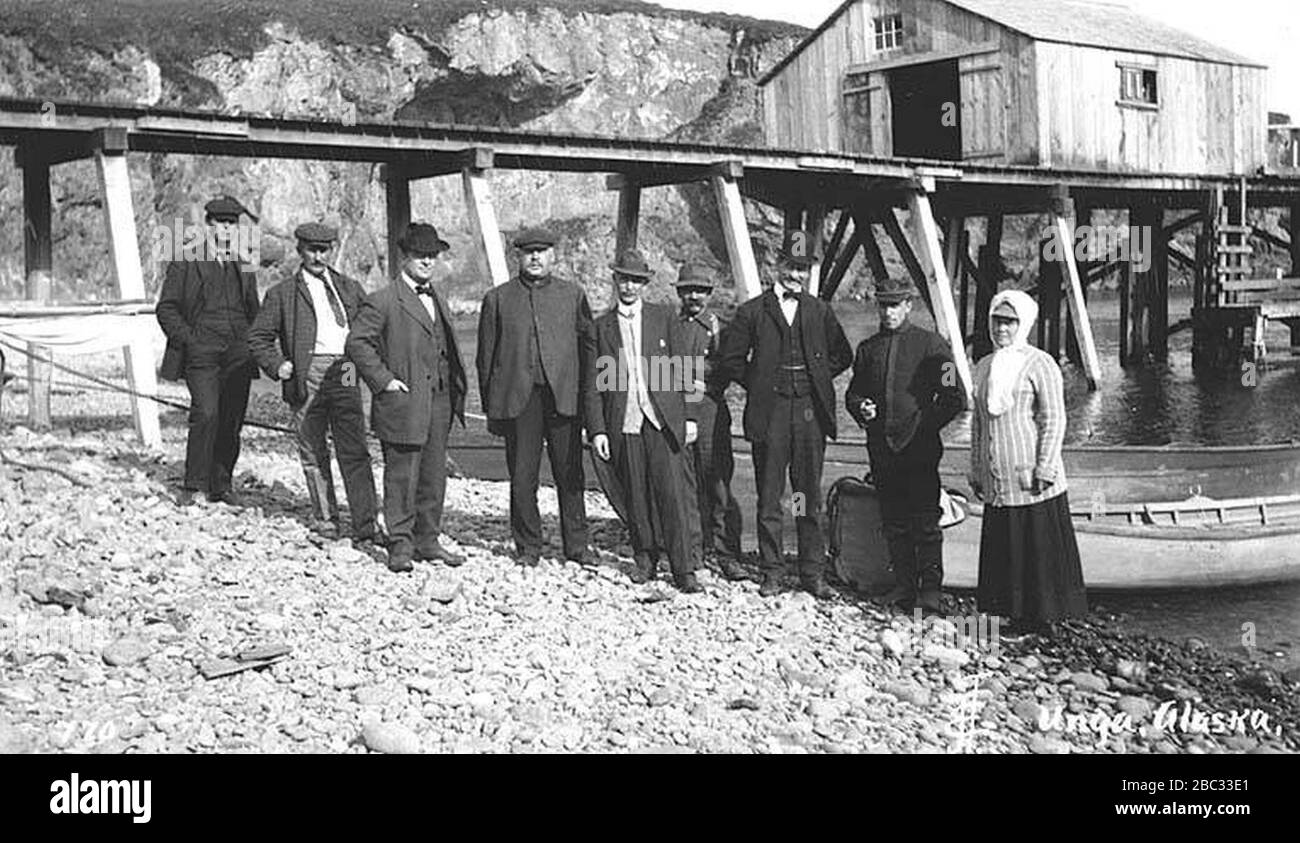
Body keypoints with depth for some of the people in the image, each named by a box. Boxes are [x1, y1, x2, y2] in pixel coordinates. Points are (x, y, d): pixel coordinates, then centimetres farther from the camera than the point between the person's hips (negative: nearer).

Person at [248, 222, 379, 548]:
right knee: (313, 453, 6)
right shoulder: (282, 294, 10)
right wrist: (277, 364, -4)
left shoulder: (350, 289, 18)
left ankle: (366, 525, -6)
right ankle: (325, 518, 19)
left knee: (355, 452, -5)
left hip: (346, 376, 1)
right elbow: (258, 337, 11)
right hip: (308, 375, -1)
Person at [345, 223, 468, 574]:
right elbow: (357, 342, -11)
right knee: (401, 476, -2)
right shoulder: (383, 301, -6)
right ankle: (401, 545, 6)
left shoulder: (438, 301, 19)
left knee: (434, 476, 10)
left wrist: (455, 389, 15)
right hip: (404, 404, -7)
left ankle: (427, 541, 19)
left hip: (439, 403, 7)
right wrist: (383, 380, -15)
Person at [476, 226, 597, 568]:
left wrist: (588, 394, 4)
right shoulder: (497, 299, 9)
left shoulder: (573, 295, 12)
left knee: (570, 475, 3)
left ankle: (576, 545, 14)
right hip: (518, 398, 0)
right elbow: (486, 357, 9)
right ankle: (528, 546, 14)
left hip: (564, 396, 1)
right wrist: (491, 409, 4)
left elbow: (589, 345, 12)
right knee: (522, 478, 2)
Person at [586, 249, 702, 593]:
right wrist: (597, 430, 0)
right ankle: (645, 558, 23)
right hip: (623, 423, 1)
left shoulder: (664, 317, 8)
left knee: (671, 494, -5)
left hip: (664, 421, -1)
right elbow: (595, 384, 8)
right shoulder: (602, 326, 9)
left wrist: (689, 416, 2)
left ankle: (683, 569, -1)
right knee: (635, 497, 6)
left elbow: (682, 369, 8)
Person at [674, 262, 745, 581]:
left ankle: (727, 553, 0)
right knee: (684, 483, 1)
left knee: (718, 481, -4)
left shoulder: (718, 326, 9)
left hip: (710, 409, -1)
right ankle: (693, 551, 9)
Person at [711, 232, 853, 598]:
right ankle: (771, 571, 12)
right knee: (769, 499, 3)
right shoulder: (753, 312, 3)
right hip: (770, 414, -2)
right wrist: (758, 385, 1)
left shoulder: (820, 312, 11)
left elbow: (842, 355, 21)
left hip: (810, 413, 2)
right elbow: (730, 360, 5)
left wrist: (817, 378, 11)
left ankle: (812, 573, 12)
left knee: (810, 496, 5)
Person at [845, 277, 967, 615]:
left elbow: (955, 397, 1)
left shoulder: (930, 344, 0)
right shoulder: (867, 348, 13)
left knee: (925, 521, -6)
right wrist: (861, 409, -2)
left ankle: (931, 590, -2)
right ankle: (903, 586, 15)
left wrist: (927, 425, -4)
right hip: (881, 448, 4)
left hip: (920, 448, -4)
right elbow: (853, 392, 20)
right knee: (893, 521, 8)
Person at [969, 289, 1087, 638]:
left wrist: (1045, 469, -13)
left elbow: (1054, 420, -9)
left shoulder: (1039, 365, -6)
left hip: (1032, 481, -6)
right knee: (1003, 551, 8)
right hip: (996, 483, 6)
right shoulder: (984, 367, 14)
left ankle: (1043, 616, 7)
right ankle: (1017, 616, 16)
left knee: (1040, 551, -1)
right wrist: (976, 471, 17)